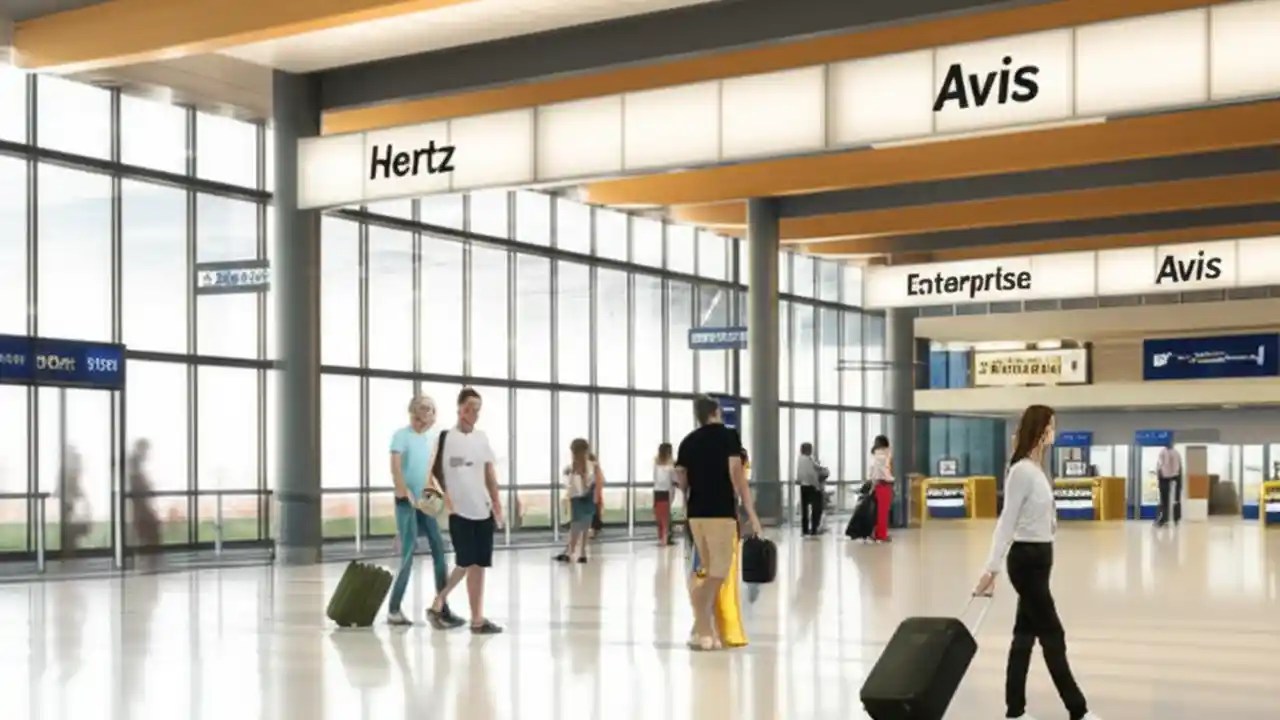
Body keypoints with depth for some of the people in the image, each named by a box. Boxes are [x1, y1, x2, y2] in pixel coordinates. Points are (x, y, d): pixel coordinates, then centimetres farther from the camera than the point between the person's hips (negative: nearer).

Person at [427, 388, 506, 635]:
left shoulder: (482, 437, 11)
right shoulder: (445, 438, -6)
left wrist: (497, 505, 9)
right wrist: (446, 501, -13)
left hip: (483, 510, 5)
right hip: (459, 511, -5)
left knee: (479, 565, 5)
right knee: (468, 564, -8)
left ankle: (477, 619, 9)